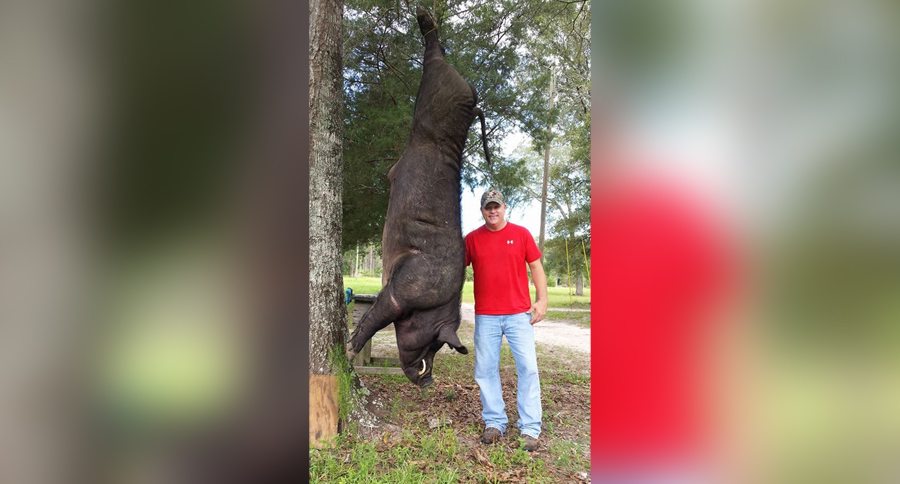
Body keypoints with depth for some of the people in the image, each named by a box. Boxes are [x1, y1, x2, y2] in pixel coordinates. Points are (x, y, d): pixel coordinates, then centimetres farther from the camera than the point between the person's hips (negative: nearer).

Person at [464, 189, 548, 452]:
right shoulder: (472, 238, 6)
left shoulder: (520, 234, 3)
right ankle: (494, 423, 19)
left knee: (528, 368, -3)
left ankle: (530, 428, 6)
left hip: (519, 314, -1)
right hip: (486, 316, 2)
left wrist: (542, 300, -4)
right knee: (486, 370, 6)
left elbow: (536, 267, 5)